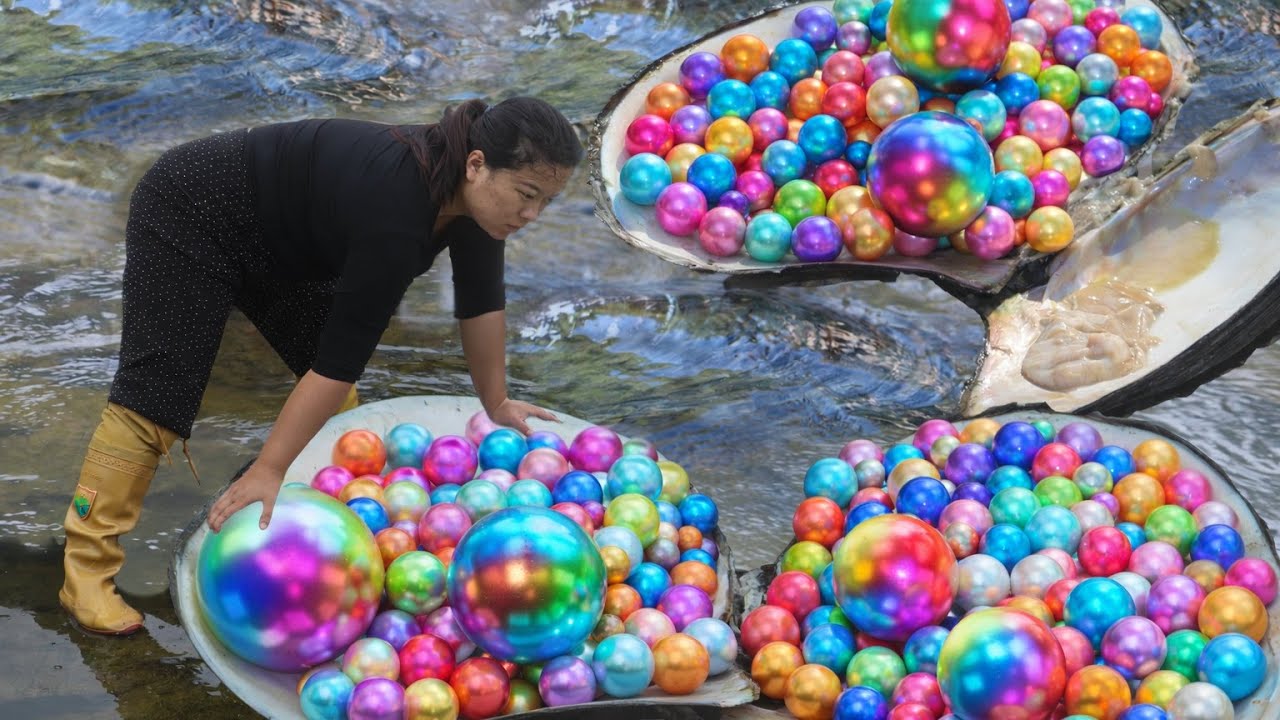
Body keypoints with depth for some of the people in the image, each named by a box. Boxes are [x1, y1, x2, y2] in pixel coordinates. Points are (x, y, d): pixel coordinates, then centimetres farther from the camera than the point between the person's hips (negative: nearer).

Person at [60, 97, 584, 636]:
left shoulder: (468, 186, -15)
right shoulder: (397, 208, -37)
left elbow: (481, 298, 1)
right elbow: (341, 355, -36)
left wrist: (496, 403, 9)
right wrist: (266, 472, -32)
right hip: (189, 218, -9)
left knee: (338, 393, 3)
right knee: (158, 394, -15)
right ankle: (86, 573, -11)